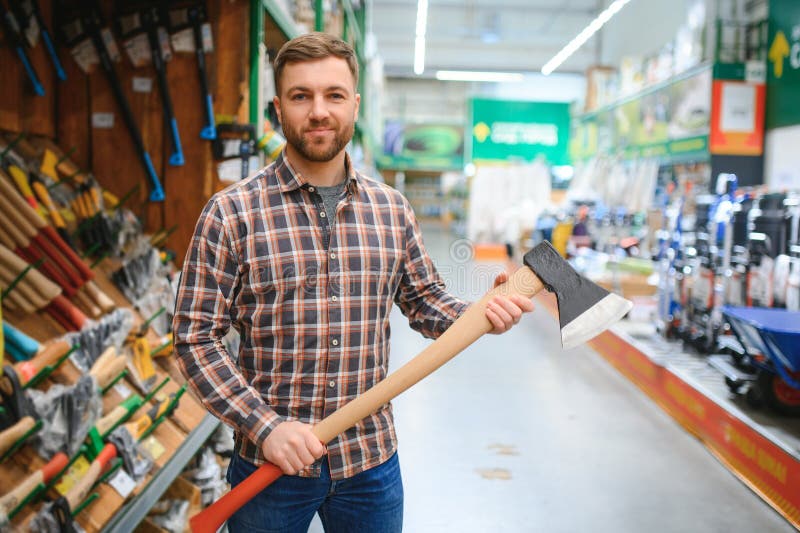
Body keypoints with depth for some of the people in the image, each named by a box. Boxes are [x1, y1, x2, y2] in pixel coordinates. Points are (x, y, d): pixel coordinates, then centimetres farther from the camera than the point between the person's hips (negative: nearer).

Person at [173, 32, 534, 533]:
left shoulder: (393, 208, 3)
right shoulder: (230, 213, -9)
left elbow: (425, 300, 12)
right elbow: (197, 339, -9)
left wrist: (482, 314, -8)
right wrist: (265, 426, -18)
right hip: (270, 461, -3)